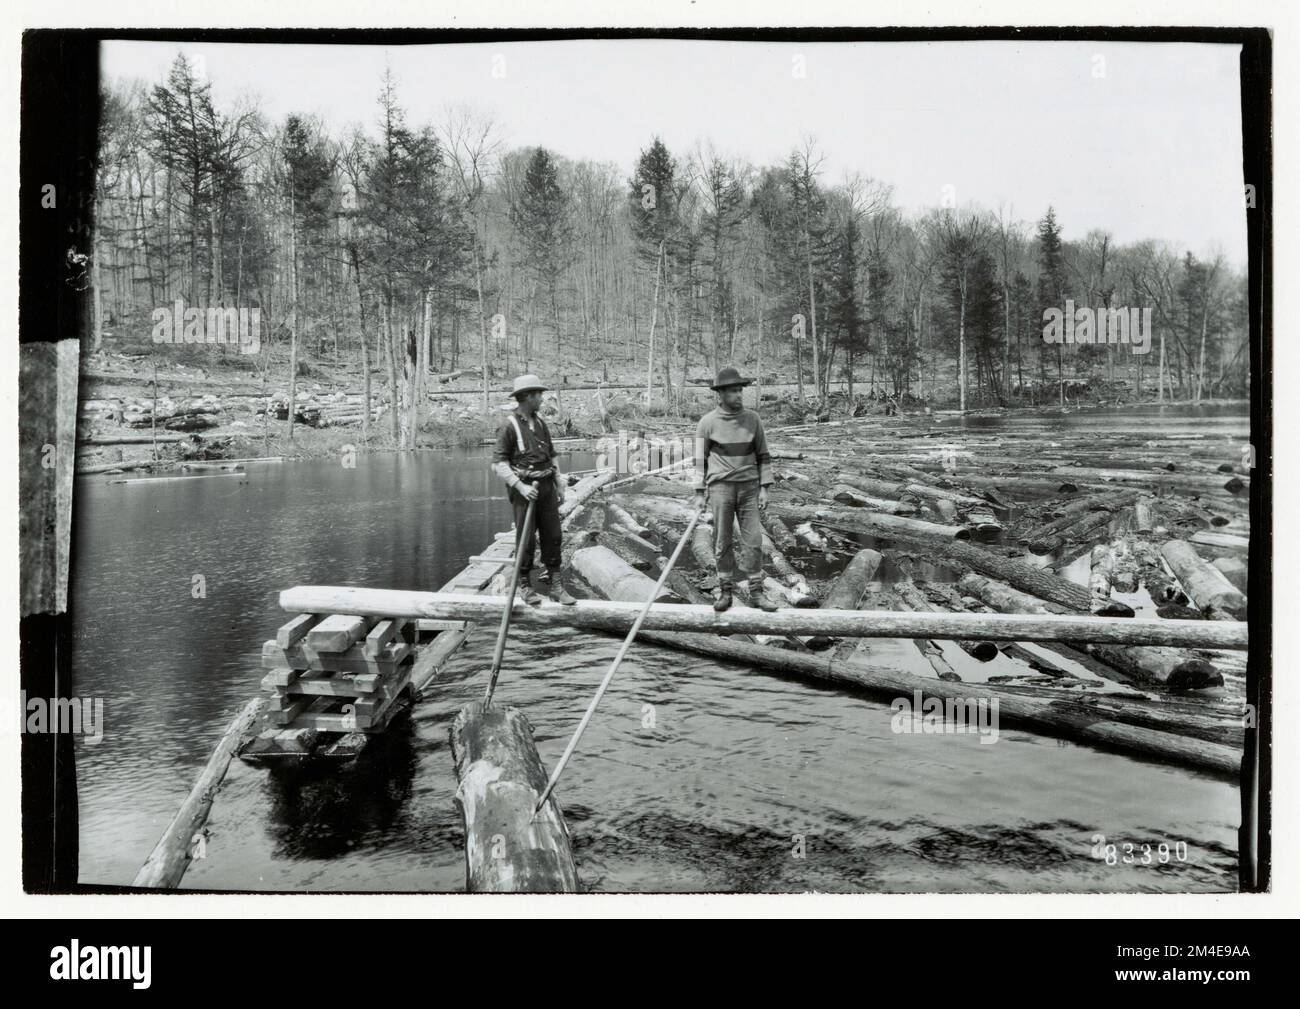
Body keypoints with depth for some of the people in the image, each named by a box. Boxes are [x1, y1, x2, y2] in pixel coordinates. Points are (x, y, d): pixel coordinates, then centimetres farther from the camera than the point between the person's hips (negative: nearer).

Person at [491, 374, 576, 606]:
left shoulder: (540, 423, 12)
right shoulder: (509, 426, -9)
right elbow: (499, 463, -13)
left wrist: (559, 486, 15)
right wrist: (520, 486, -21)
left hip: (547, 486, 6)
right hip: (525, 489, -6)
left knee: (552, 536, 5)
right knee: (526, 541, 1)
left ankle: (554, 585, 12)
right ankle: (525, 586, 14)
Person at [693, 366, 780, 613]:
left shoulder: (753, 419, 3)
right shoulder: (708, 422, -3)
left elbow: (763, 456, 7)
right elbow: (700, 459, 1)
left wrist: (764, 488, 1)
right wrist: (699, 493, -2)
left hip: (749, 487, 2)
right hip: (720, 487, -2)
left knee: (753, 540, 0)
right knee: (723, 542, 3)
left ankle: (757, 590, 10)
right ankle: (725, 590, 14)